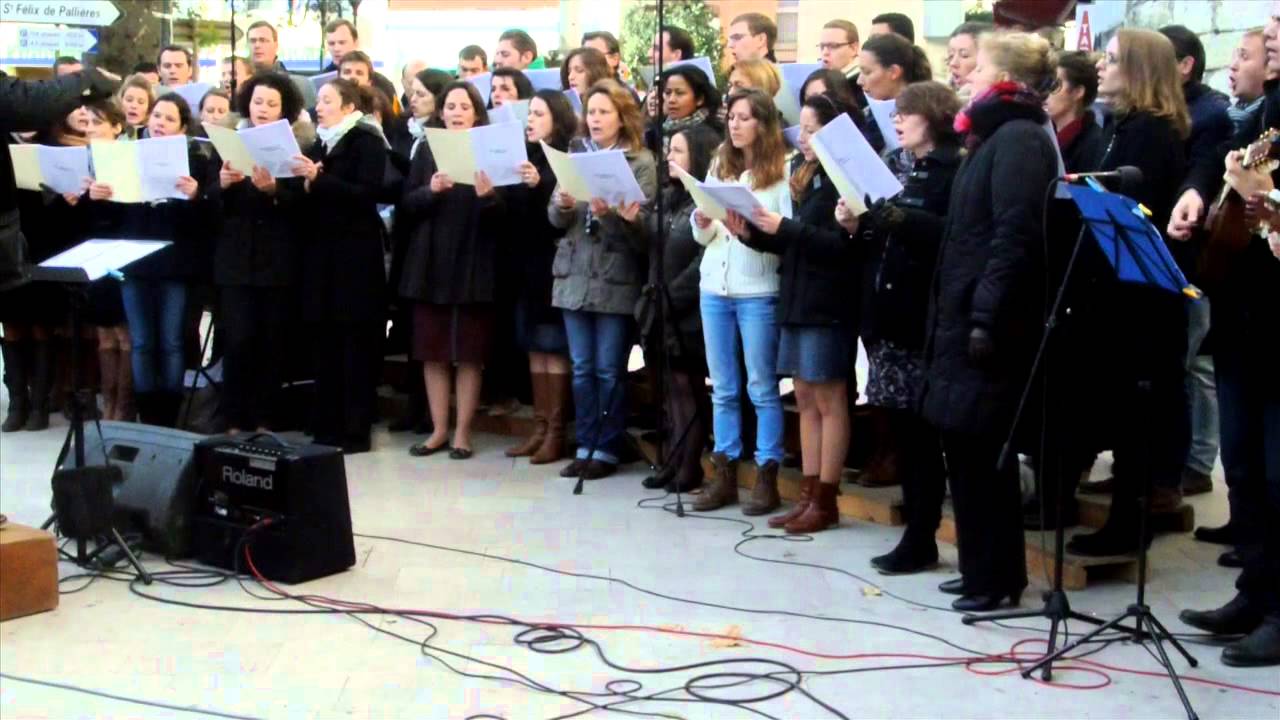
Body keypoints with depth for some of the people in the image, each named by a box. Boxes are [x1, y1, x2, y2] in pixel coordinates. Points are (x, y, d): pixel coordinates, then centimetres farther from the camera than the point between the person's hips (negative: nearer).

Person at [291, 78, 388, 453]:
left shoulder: (368, 142, -3)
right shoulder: (317, 144, 17)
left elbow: (367, 194, -15)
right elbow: (308, 197, 15)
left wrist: (318, 179, -21)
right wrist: (304, 183, -6)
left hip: (356, 255, -6)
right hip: (320, 253, 6)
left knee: (356, 342, -3)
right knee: (325, 341, 6)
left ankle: (356, 430, 1)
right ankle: (326, 426, 12)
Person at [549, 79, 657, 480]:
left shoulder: (641, 162, -2)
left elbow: (642, 221, -10)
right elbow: (555, 219, 9)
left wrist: (609, 212, -26)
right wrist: (562, 205, -13)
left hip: (616, 279, -5)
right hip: (574, 275, 5)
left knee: (609, 370, 1)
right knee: (582, 368, 9)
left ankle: (607, 449, 10)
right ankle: (585, 446, 17)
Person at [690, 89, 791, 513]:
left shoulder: (781, 171, -4)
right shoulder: (719, 167, 13)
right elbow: (703, 237, 14)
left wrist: (751, 229, -26)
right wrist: (703, 220, -7)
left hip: (759, 291, -6)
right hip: (714, 288, 6)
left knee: (762, 388, 1)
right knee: (722, 389, 10)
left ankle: (767, 476, 6)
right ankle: (724, 474, 16)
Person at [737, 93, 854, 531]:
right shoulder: (807, 176, 16)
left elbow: (841, 245, -20)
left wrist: (784, 227, -19)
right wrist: (752, 233, 2)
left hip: (828, 305, -9)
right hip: (797, 300, 9)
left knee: (828, 400, -3)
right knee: (806, 400, 9)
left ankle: (826, 501, 3)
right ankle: (810, 495, 14)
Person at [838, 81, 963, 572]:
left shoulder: (955, 170, -7)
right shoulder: (890, 165, 16)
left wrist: (902, 219, -26)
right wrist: (855, 225, -1)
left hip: (925, 315, -7)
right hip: (885, 311, 7)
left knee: (921, 429, -1)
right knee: (902, 429, 11)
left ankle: (921, 538, 7)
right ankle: (916, 531, 19)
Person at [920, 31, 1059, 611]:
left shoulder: (1019, 138, -12)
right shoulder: (996, 137, 19)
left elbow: (1015, 237, -22)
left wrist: (986, 317, -26)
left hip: (989, 322, -10)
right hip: (967, 315, 10)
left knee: (982, 451, -3)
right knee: (969, 450, 13)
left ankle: (997, 578, 6)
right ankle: (984, 570, 22)